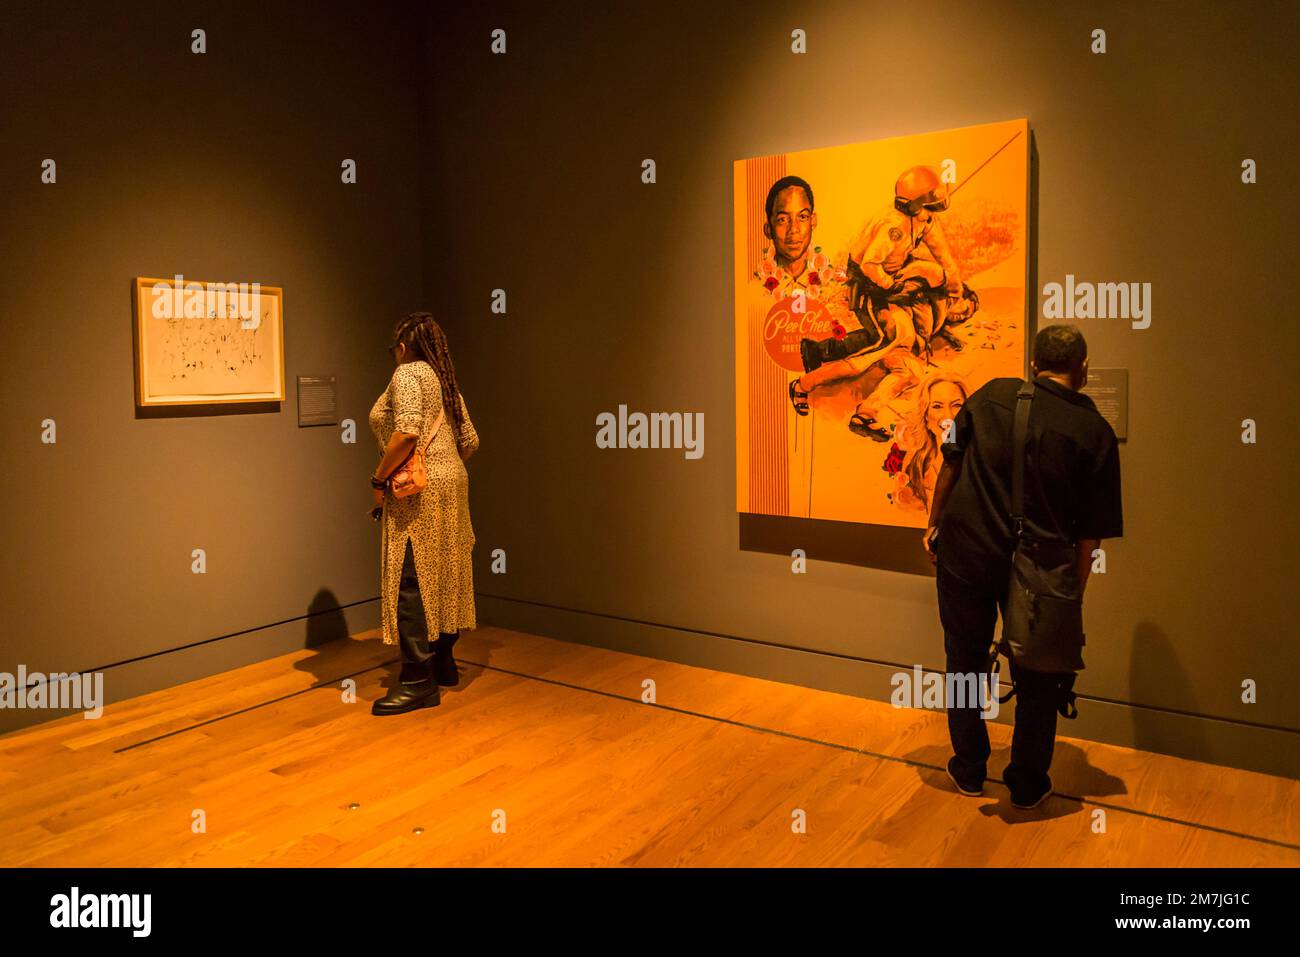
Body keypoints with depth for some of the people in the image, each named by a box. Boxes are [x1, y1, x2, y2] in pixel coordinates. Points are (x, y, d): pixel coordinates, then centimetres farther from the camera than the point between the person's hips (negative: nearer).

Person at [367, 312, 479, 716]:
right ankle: (443, 662, 25)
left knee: (410, 582, -7)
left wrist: (379, 479, -14)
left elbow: (407, 430, -22)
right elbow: (469, 441, 15)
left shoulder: (408, 373, -7)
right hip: (450, 483, 10)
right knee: (440, 576, 15)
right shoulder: (444, 381, 17)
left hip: (419, 490, -9)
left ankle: (419, 682, -5)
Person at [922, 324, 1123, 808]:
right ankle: (1028, 784, 30)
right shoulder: (1096, 433, -3)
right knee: (1036, 677, 17)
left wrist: (934, 525, 16)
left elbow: (950, 466, 3)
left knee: (966, 661, 18)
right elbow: (1089, 534, -2)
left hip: (965, 553, 1)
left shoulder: (992, 395, -2)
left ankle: (969, 770, 32)